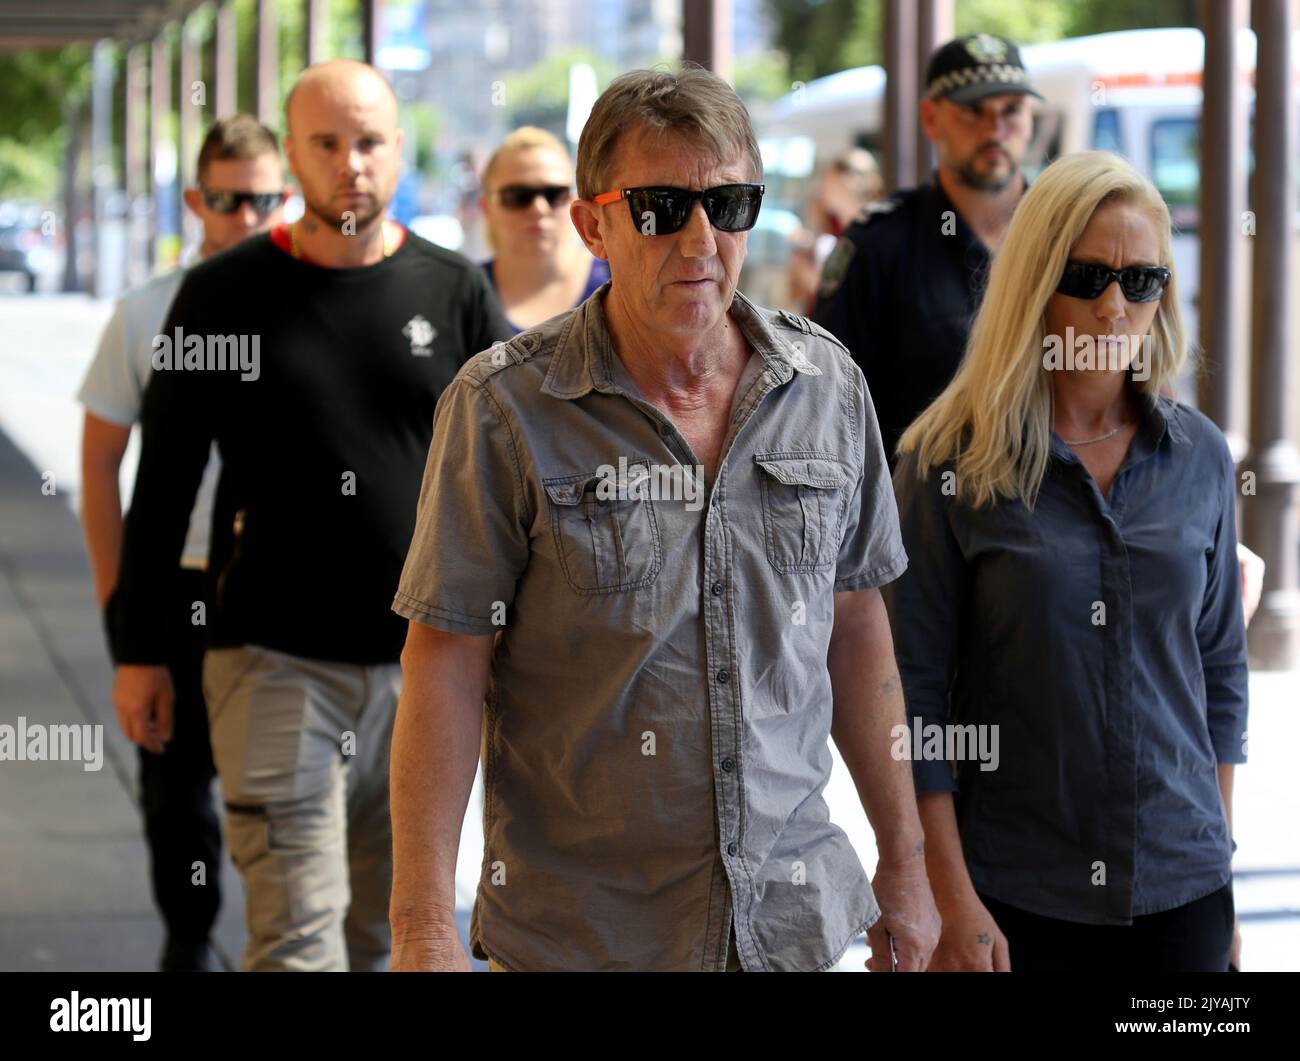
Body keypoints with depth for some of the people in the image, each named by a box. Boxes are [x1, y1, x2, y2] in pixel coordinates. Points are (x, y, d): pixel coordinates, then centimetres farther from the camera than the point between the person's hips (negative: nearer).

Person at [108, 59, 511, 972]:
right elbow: (164, 482, 6)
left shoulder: (457, 294, 4)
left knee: (384, 928, 11)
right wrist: (138, 649, 4)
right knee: (296, 933, -9)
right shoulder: (223, 296, 1)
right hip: (275, 660, -2)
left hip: (423, 660, 2)